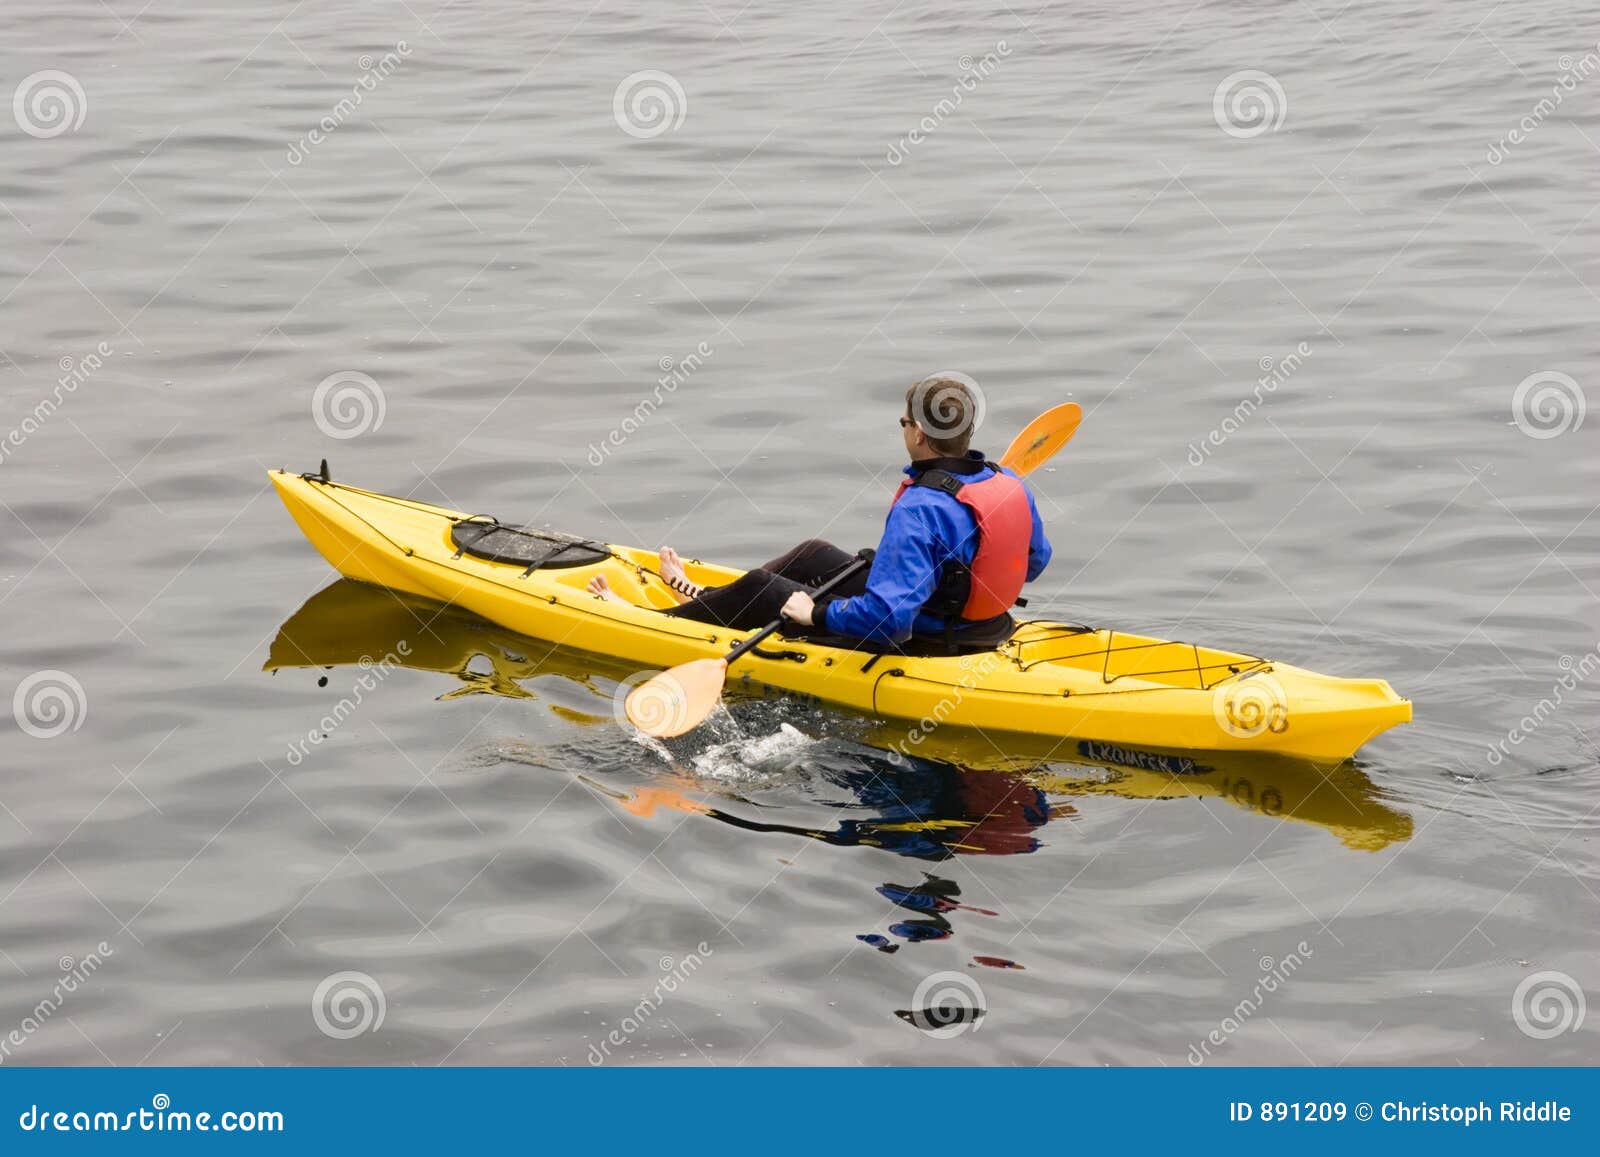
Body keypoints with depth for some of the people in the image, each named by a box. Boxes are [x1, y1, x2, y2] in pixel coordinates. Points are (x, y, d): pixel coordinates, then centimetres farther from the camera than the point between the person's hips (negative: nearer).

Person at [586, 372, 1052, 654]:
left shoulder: (919, 511, -32)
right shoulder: (1009, 484, -7)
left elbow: (887, 616, -36)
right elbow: (1034, 561, 9)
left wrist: (817, 613, -21)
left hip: (910, 643, -9)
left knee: (760, 589, 9)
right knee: (813, 554, 26)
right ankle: (703, 600, 49)